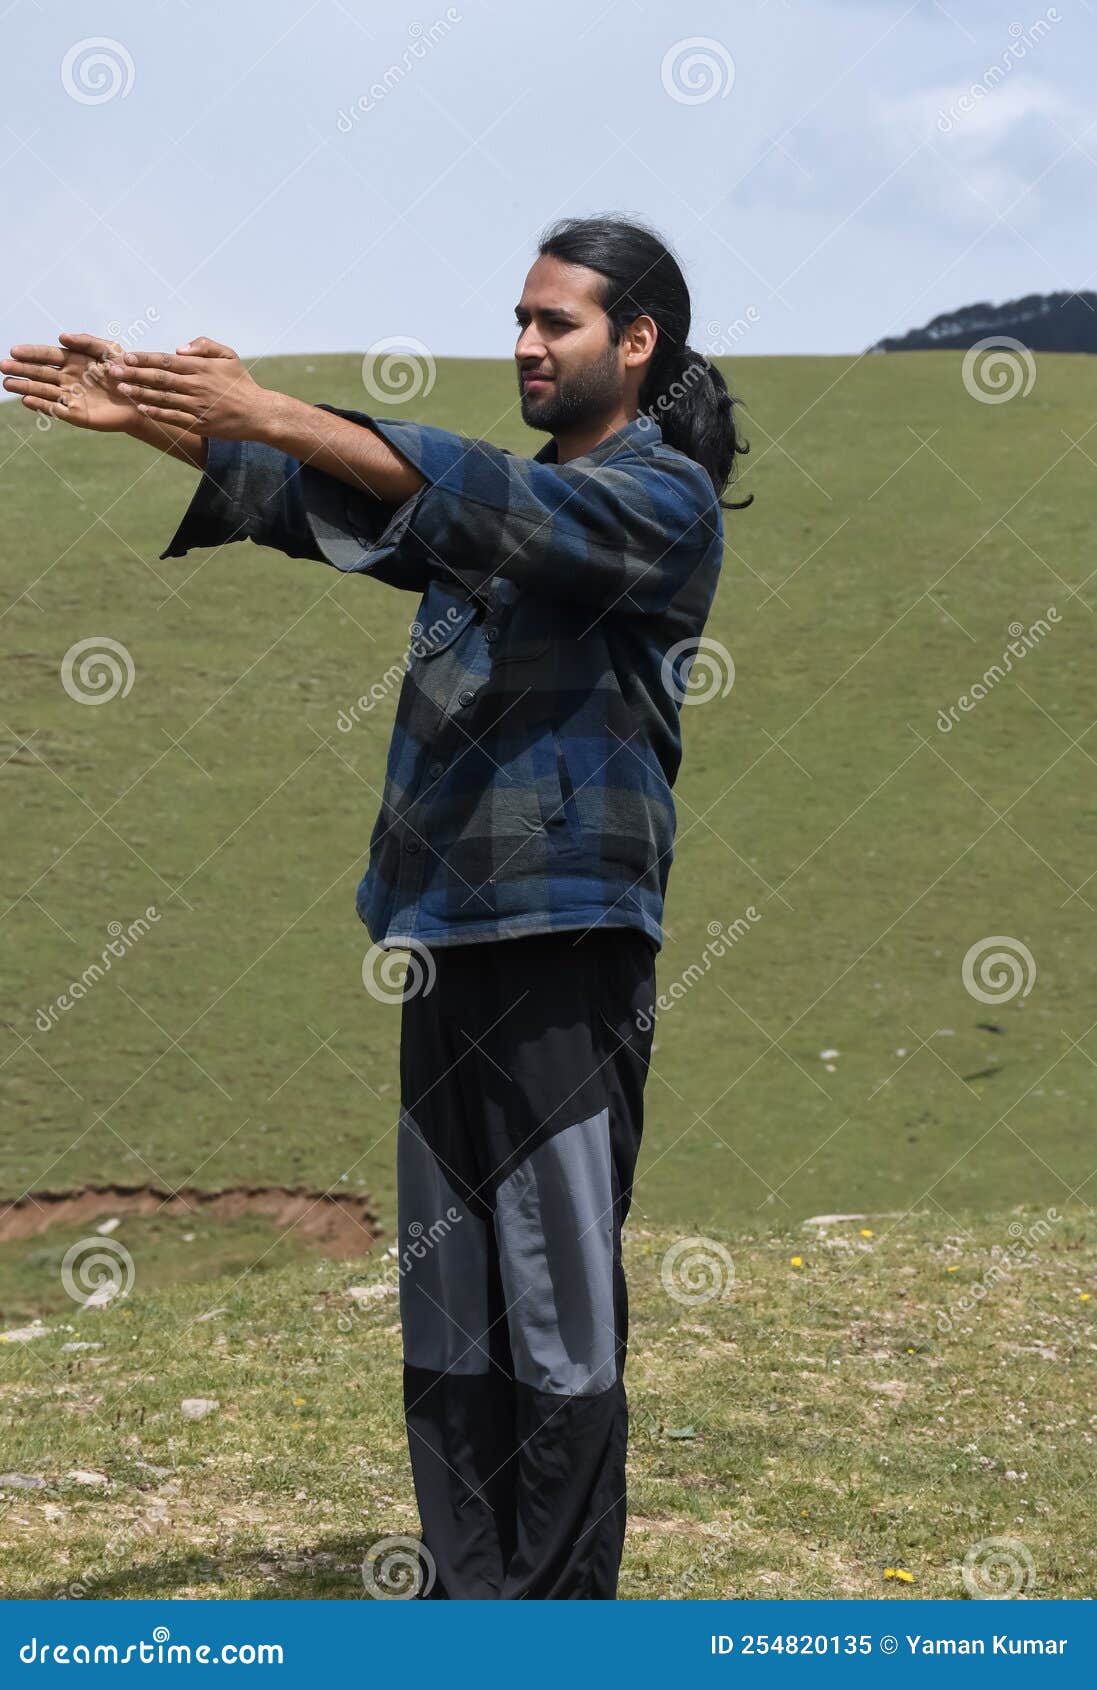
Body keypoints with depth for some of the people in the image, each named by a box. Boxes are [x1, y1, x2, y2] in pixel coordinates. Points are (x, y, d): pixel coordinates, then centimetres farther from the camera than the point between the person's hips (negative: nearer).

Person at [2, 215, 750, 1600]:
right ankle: (462, 1591, 17)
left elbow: (494, 506, -20)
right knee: (447, 1294, 10)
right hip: (446, 929, 8)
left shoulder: (664, 499, -4)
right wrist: (146, 418, 1)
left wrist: (270, 414, -28)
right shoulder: (514, 491, 21)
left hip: (565, 941, -8)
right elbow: (307, 501, 15)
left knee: (559, 1298, -6)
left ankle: (560, 1606, -1)